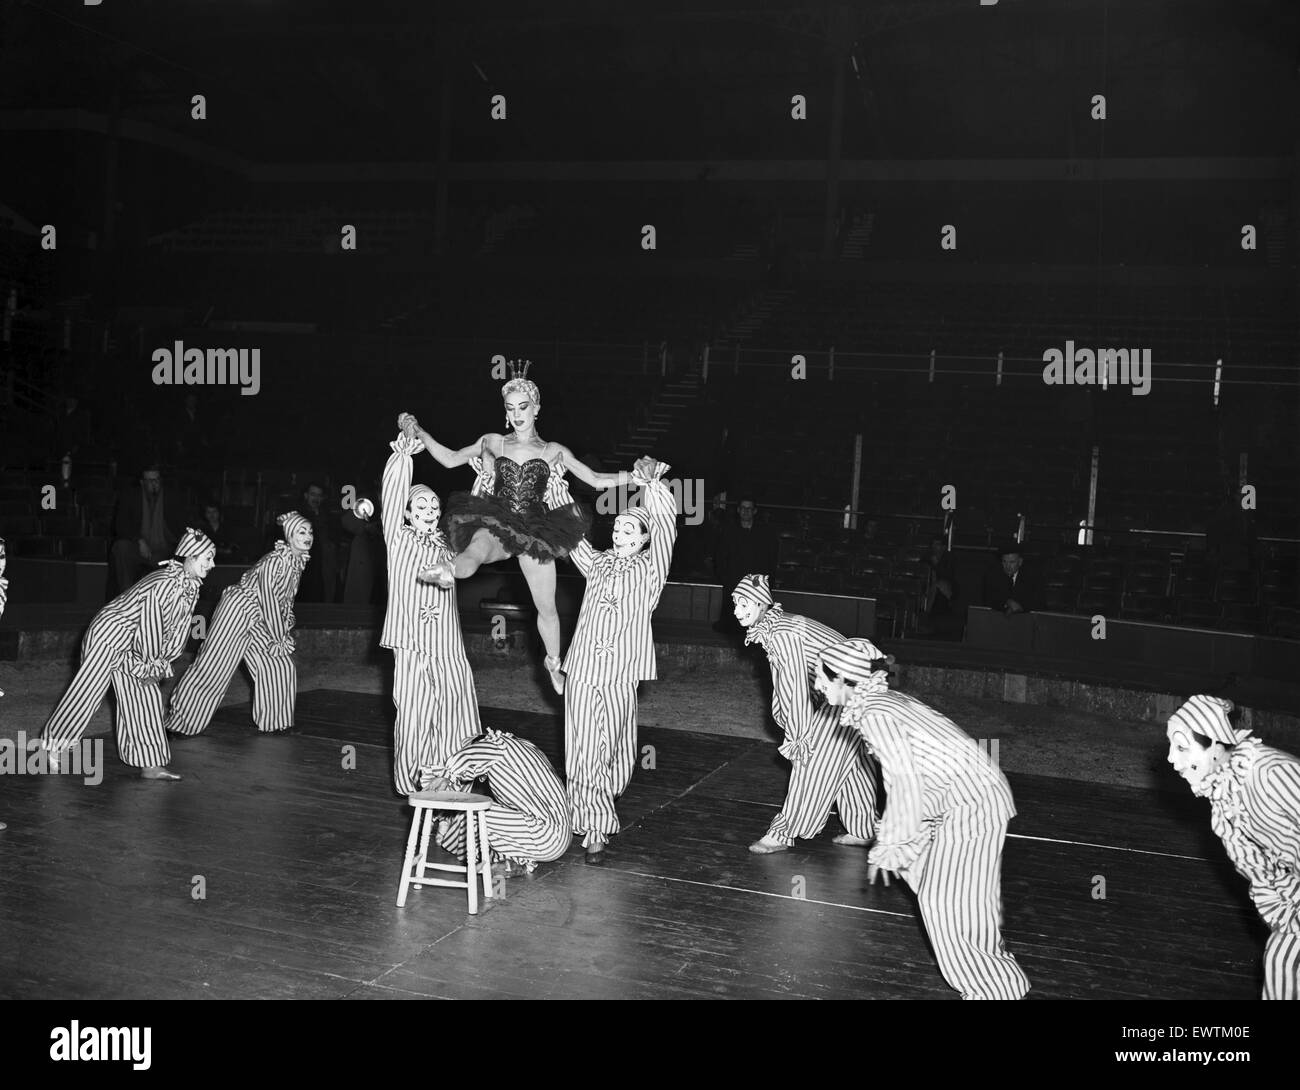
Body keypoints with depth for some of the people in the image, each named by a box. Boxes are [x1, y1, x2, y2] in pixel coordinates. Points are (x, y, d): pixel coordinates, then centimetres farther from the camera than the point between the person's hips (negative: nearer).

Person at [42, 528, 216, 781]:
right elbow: (151, 629, -24)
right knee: (88, 690, 3)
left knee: (146, 695, 4)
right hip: (108, 634, -8)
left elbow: (179, 629, 3)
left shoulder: (192, 588, -3)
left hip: (132, 646, 8)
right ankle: (53, 743, 26)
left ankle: (150, 764, 6)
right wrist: (151, 665, -10)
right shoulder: (164, 584, -30)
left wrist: (159, 666, 1)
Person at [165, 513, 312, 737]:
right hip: (236, 610, -9)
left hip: (257, 622, 9)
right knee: (213, 667, -4)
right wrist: (278, 639, -15)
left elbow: (287, 599, 11)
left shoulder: (299, 561, 2)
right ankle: (181, 721, 9)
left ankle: (273, 721, 17)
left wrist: (286, 635, 5)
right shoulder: (275, 561, -24)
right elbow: (268, 601, -22)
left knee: (281, 665, 5)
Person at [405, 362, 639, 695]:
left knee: (547, 608, 7)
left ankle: (554, 663, 27)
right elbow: (451, 459, 15)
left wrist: (635, 475, -2)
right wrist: (418, 432, 7)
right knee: (470, 557, -39)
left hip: (534, 528, 0)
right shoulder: (492, 442, 12)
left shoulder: (554, 452, 9)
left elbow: (596, 480, 9)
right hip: (495, 523, 1)